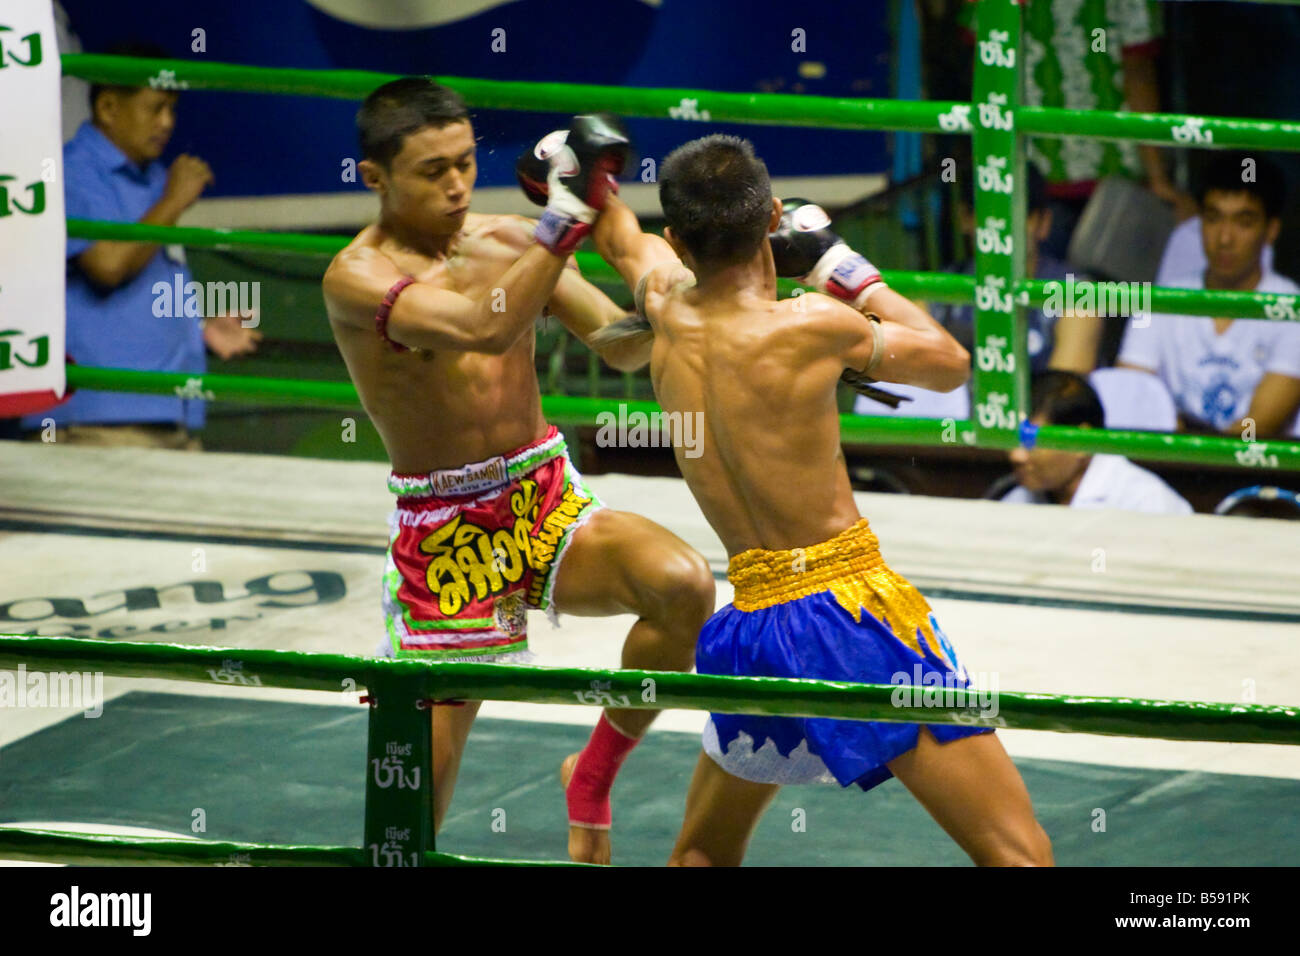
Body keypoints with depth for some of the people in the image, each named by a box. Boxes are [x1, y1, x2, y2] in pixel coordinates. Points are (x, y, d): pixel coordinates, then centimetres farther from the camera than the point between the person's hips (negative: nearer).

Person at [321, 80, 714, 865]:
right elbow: (484, 326, -31)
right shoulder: (359, 278, -14)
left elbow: (624, 346, 3)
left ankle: (594, 775, -3)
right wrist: (568, 217, -34)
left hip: (550, 505, 4)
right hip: (443, 533, -4)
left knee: (683, 583, -26)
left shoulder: (507, 241, 3)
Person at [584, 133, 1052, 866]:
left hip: (752, 624, 6)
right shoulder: (812, 327, -10)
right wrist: (841, 263, 12)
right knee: (1020, 855, -9)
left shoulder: (668, 314, 6)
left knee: (702, 853, 29)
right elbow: (950, 363, 7)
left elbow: (622, 239, 30)